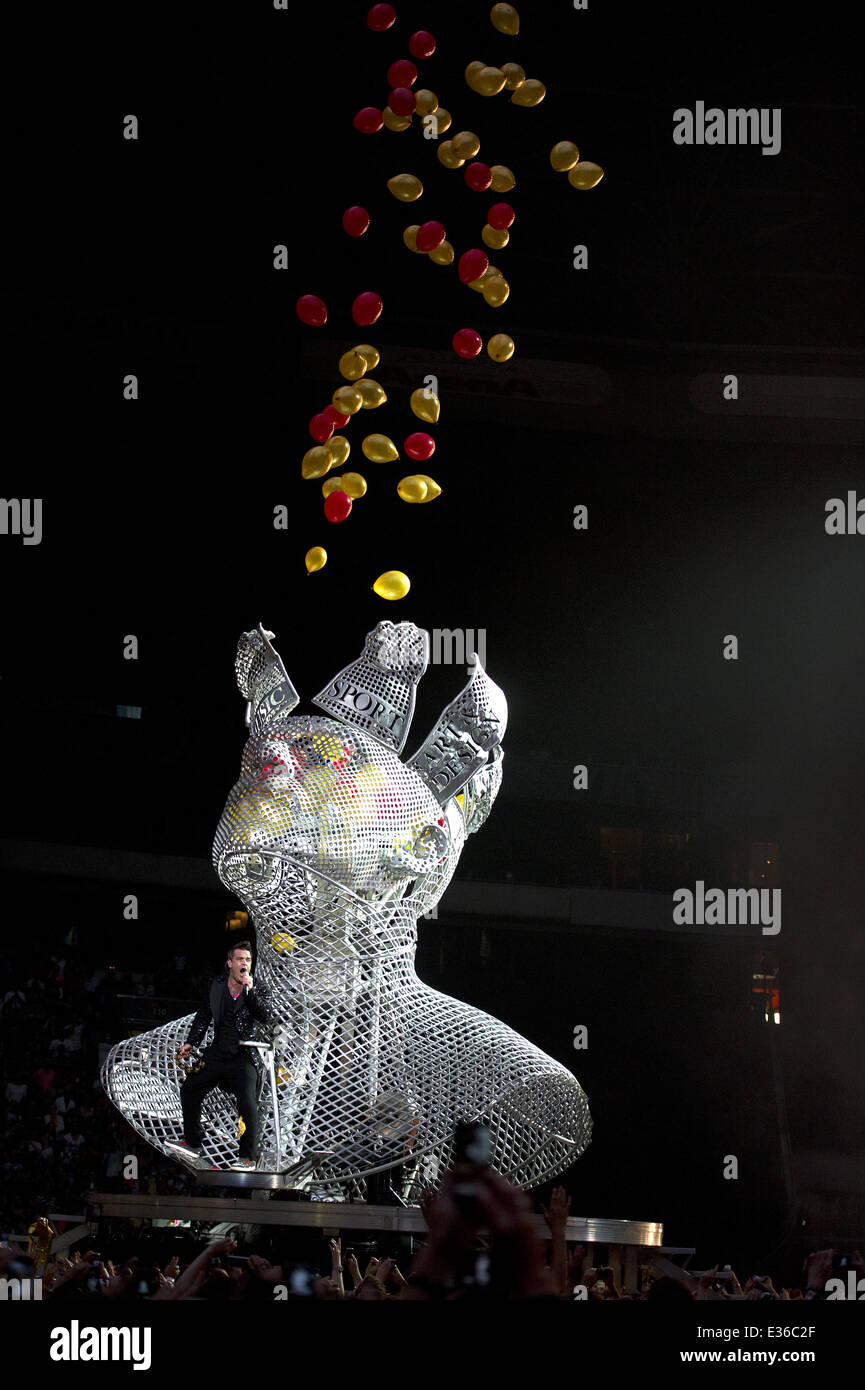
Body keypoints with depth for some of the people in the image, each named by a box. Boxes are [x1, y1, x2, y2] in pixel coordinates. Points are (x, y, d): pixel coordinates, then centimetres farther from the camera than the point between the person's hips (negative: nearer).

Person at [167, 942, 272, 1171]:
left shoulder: (258, 991, -4)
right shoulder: (217, 985, 6)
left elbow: (267, 1020, -18)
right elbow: (203, 1015, 18)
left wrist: (249, 991, -25)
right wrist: (191, 1042, 12)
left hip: (242, 1059, -5)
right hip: (216, 1056, 5)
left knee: (247, 1103, -21)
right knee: (189, 1090, 15)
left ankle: (248, 1157, -12)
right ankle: (193, 1144, 31)